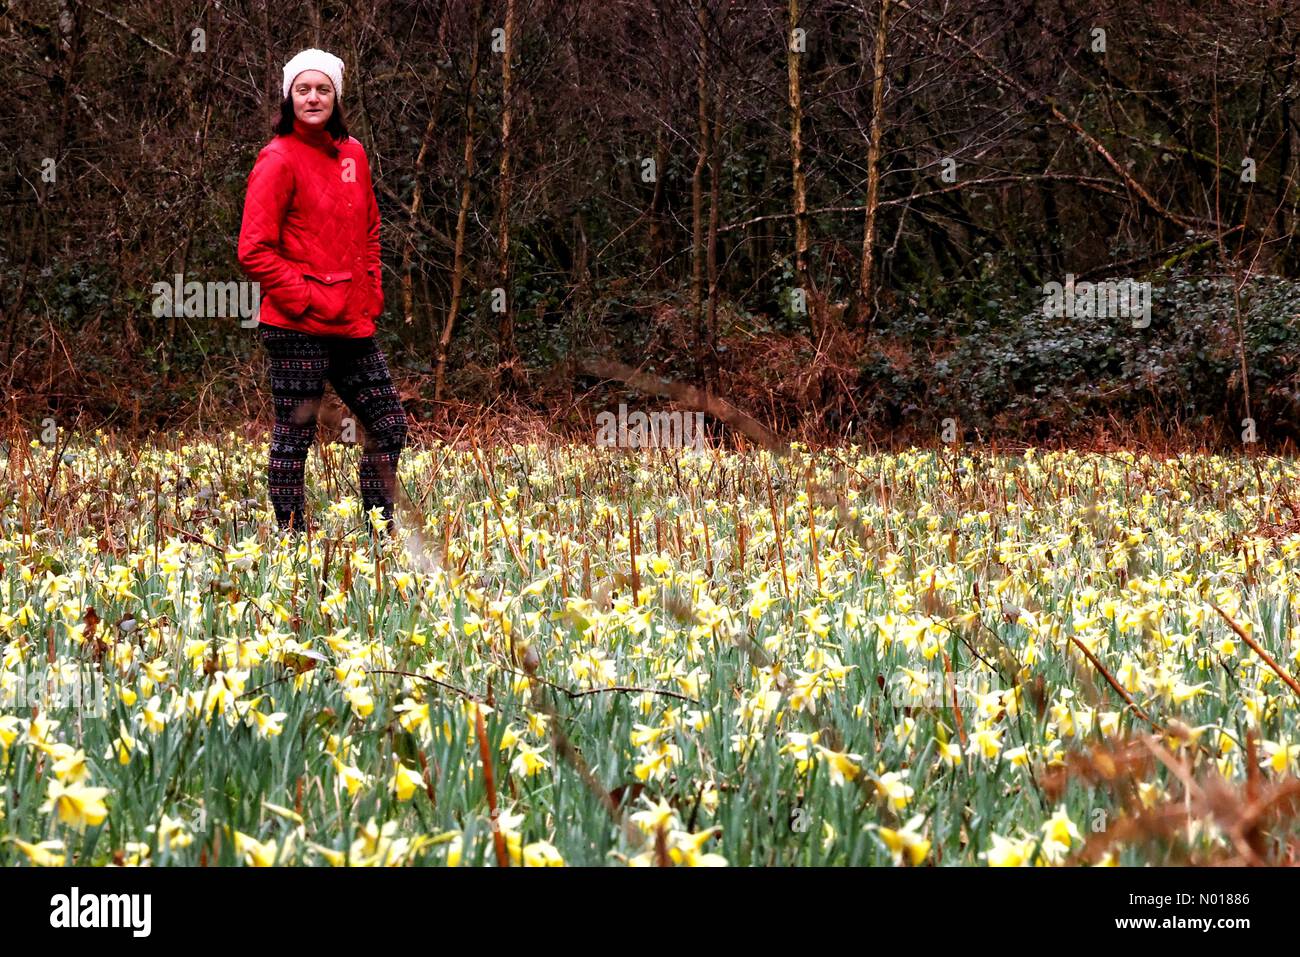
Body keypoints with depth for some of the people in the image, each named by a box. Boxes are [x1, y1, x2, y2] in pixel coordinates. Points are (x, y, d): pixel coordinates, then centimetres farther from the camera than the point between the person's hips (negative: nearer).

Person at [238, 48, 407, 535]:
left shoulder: (352, 154, 13)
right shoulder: (279, 159, -8)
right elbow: (255, 250, -12)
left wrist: (371, 293, 13)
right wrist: (303, 297, -14)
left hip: (351, 323, 7)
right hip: (298, 328, -7)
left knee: (389, 426, 11)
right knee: (293, 437, -1)